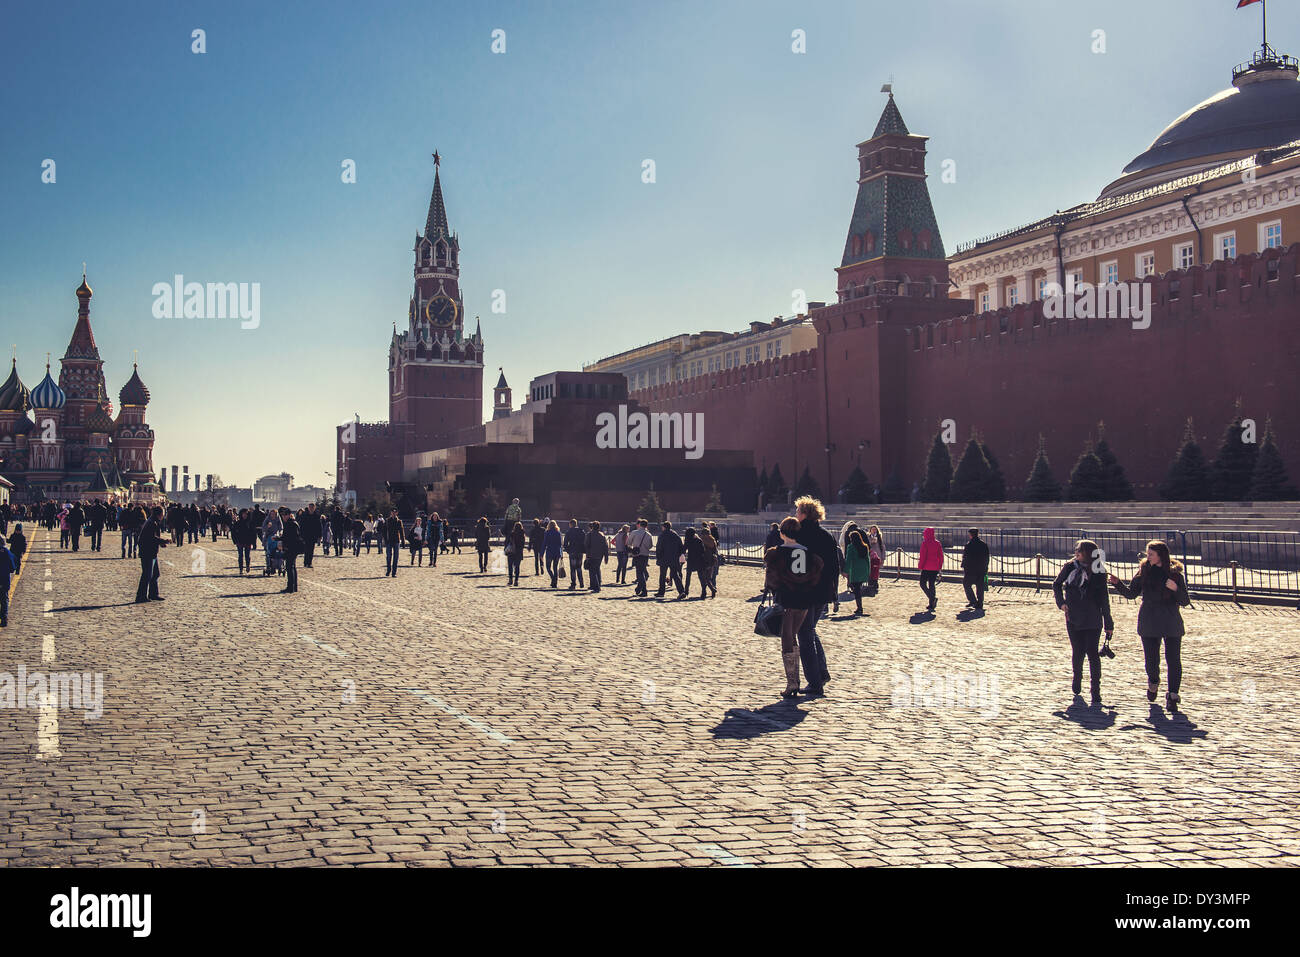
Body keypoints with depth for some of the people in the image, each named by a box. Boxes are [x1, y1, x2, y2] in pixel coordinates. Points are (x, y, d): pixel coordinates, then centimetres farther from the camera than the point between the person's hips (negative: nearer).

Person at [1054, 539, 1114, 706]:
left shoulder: (1098, 573, -1)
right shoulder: (1070, 567, 0)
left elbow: (1104, 599, 4)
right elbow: (1056, 585, 16)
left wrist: (1108, 624, 4)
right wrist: (1061, 602, 1)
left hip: (1093, 620, -1)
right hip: (1073, 618, 1)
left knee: (1092, 652, -8)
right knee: (1077, 651, 6)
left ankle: (1096, 691, -5)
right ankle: (1077, 678, 34)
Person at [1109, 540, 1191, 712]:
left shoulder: (1175, 574, -3)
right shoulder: (1144, 572, 4)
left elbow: (1185, 602, -3)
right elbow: (1131, 593, 7)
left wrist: (1176, 589, -21)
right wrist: (1118, 584, -8)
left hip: (1172, 624, -2)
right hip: (1149, 623, 2)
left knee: (1173, 661, -6)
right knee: (1151, 661, 4)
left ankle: (1172, 697, 2)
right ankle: (1153, 683, 36)